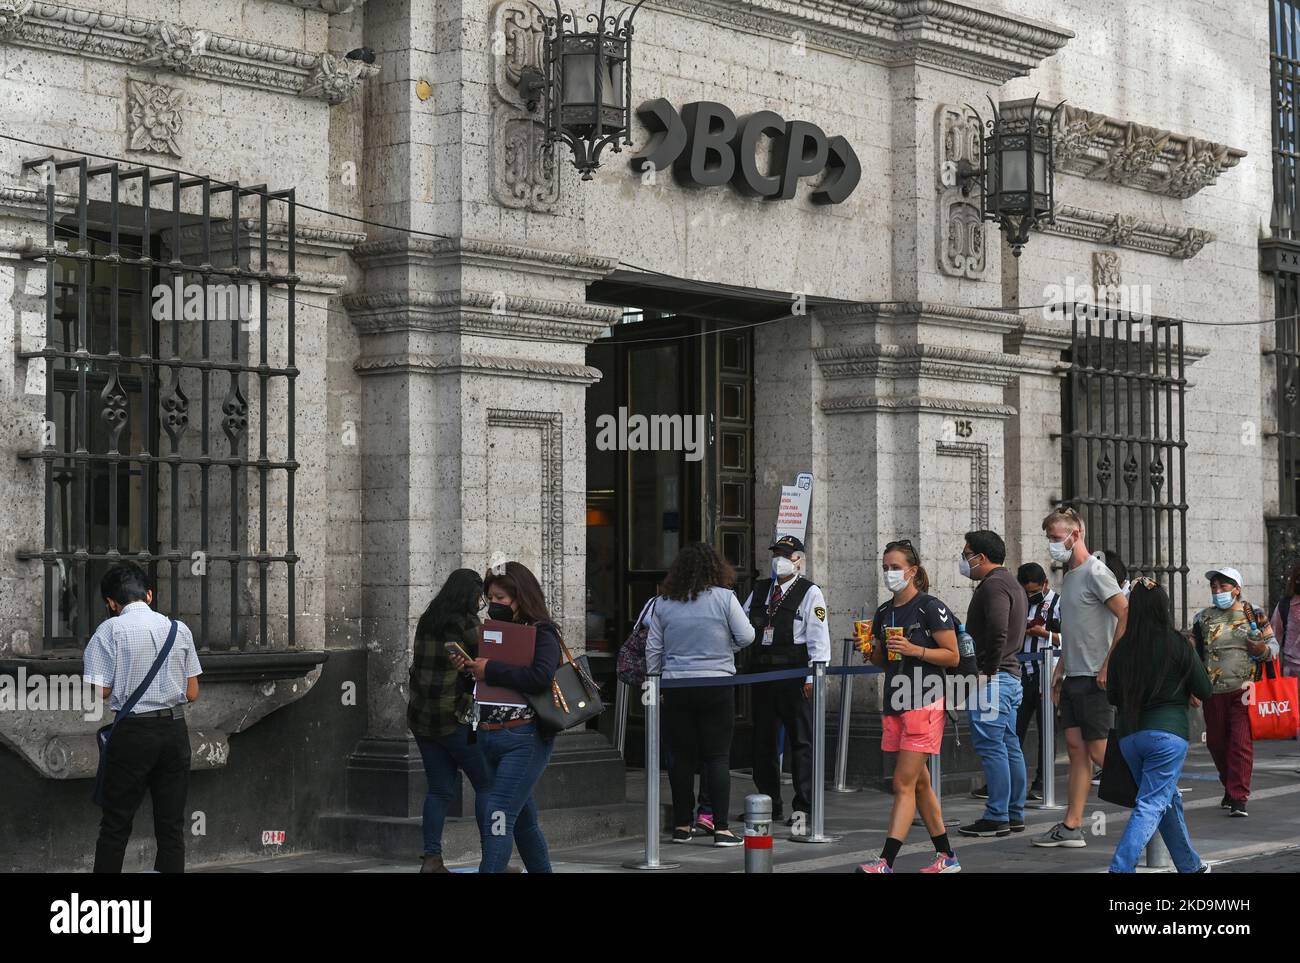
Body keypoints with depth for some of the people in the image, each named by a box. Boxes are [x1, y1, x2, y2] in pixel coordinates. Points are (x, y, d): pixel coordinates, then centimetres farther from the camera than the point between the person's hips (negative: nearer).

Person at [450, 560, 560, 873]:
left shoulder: (542, 633, -6)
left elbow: (541, 677, -24)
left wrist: (491, 670, -18)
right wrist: (467, 668, 0)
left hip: (524, 739, -8)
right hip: (488, 738, 8)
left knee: (498, 815, -14)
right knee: (523, 821, 15)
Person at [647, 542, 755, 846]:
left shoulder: (663, 604, 3)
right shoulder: (724, 597, -6)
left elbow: (653, 649, 7)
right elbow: (746, 636, -4)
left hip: (676, 687, 3)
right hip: (717, 685, -3)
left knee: (681, 757, 9)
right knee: (717, 757, 0)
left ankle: (681, 826, 14)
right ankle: (721, 829, -3)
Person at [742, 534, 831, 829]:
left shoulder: (809, 592, -2)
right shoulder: (760, 589, 15)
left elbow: (818, 637, -7)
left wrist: (813, 676, -13)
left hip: (794, 675, -6)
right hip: (762, 672, 6)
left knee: (801, 742, -2)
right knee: (763, 741, 10)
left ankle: (803, 807, 1)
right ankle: (769, 804, 20)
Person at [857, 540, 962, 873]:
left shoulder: (930, 608, -8)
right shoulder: (884, 613, 14)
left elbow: (952, 656, -10)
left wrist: (914, 649, -20)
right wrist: (870, 651, 2)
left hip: (924, 705, -8)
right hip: (895, 706, 8)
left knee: (904, 784, -11)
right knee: (920, 784, 12)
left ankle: (886, 862, -15)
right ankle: (946, 858, 22)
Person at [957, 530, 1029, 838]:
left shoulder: (994, 585, -12)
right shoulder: (1012, 584, 21)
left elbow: (997, 632, -24)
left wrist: (987, 670, -19)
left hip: (991, 678, -11)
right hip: (1011, 676, 11)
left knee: (991, 747, -9)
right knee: (1010, 747, 11)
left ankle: (997, 817, -9)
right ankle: (1015, 815, 15)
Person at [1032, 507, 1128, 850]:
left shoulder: (1095, 572, -11)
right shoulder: (1069, 575, 17)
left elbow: (1127, 615, -19)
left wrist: (1108, 666, -19)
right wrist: (1059, 673, 20)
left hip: (1093, 679, -9)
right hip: (1073, 679, 9)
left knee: (1100, 751, -7)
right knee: (1076, 747, 6)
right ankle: (1071, 827, 6)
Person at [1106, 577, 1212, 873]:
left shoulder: (1122, 648, 2)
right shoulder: (1176, 643, -7)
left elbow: (1112, 695, 10)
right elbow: (1204, 690, -1)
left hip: (1129, 734, 5)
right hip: (1167, 733, -5)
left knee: (1169, 799, 21)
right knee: (1152, 804, -7)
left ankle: (1191, 865, 34)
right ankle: (1121, 868, -21)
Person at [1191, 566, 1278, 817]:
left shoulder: (1254, 614, 4)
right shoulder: (1203, 618, 11)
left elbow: (1273, 645, 8)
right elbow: (1193, 654, 18)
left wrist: (1263, 649, -14)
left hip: (1244, 690, -3)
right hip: (1214, 693, 3)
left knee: (1242, 743, -10)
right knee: (1216, 742, 11)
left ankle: (1238, 798, -8)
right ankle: (1230, 787, 31)